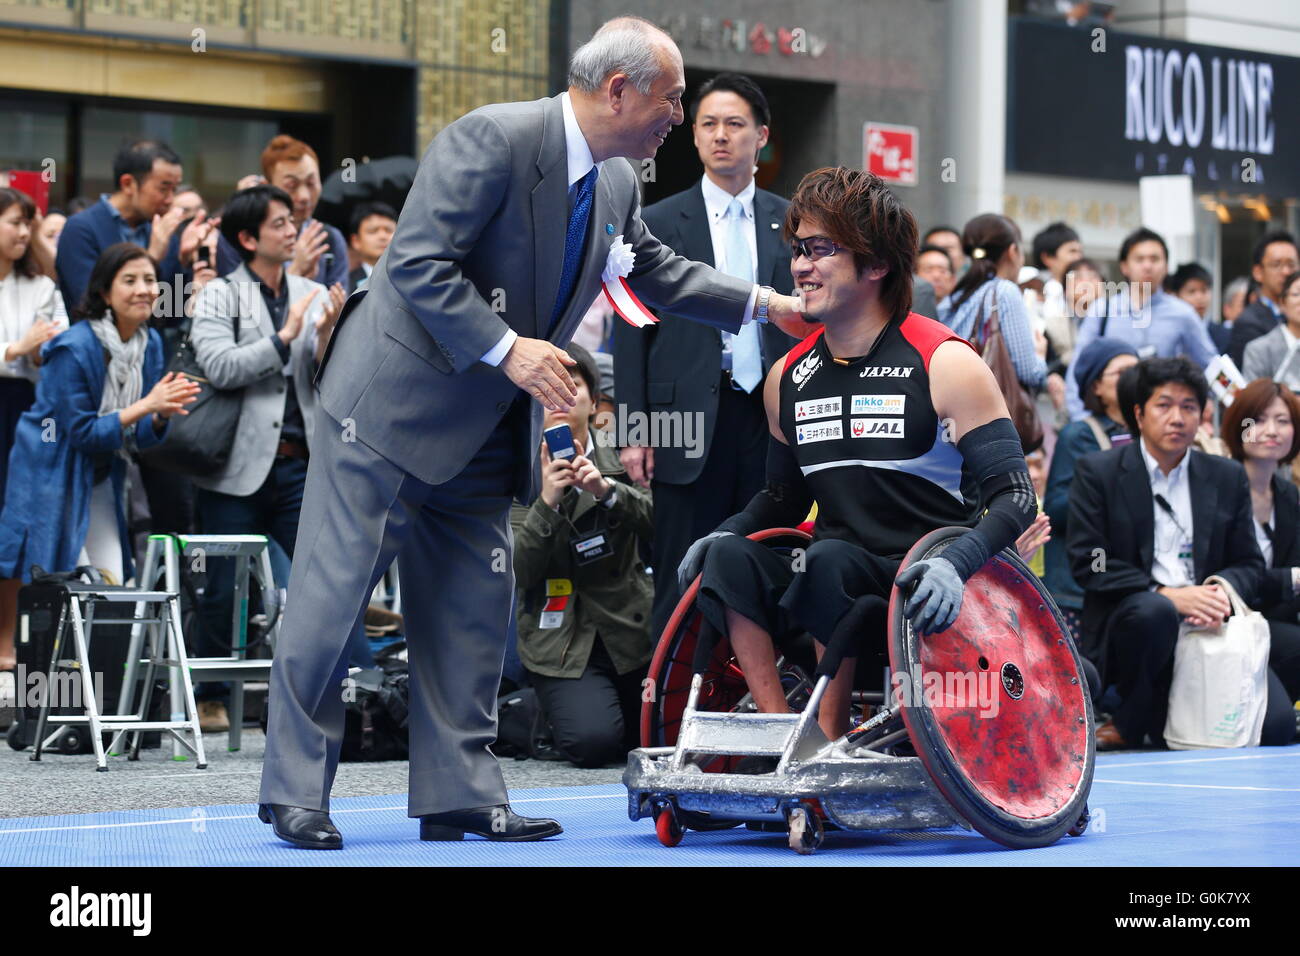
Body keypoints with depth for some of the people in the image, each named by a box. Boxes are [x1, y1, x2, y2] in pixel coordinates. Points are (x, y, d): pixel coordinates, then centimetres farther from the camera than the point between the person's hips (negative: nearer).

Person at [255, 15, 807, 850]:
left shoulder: (617, 184, 6)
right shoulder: (493, 140, -20)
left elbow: (657, 273, 24)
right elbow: (418, 265, -24)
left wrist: (768, 304, 20)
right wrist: (506, 348, -27)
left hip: (483, 432, 9)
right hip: (394, 402, -9)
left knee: (475, 607, 8)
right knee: (336, 594, -5)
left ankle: (462, 794, 14)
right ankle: (297, 792, 2)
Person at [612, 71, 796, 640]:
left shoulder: (789, 224, 11)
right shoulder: (657, 225, 5)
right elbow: (632, 334, 4)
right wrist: (633, 431, -3)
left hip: (772, 421, 2)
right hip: (691, 422, -2)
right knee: (682, 584, -1)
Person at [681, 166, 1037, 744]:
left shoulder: (944, 365, -6)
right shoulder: (788, 378, 12)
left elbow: (1014, 496, -11)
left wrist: (954, 563, -30)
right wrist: (725, 536, 4)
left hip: (925, 595, -5)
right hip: (839, 590, 5)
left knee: (829, 559, -33)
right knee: (729, 557, -21)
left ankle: (828, 740, -22)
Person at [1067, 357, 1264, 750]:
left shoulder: (1227, 477, 14)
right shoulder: (1097, 472, 2)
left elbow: (1249, 564, 14)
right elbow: (1088, 564, -5)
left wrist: (1222, 595, -11)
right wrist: (1166, 594, -17)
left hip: (1206, 624, 4)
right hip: (1126, 621, -4)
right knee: (1153, 611, -40)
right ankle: (1133, 722, -12)